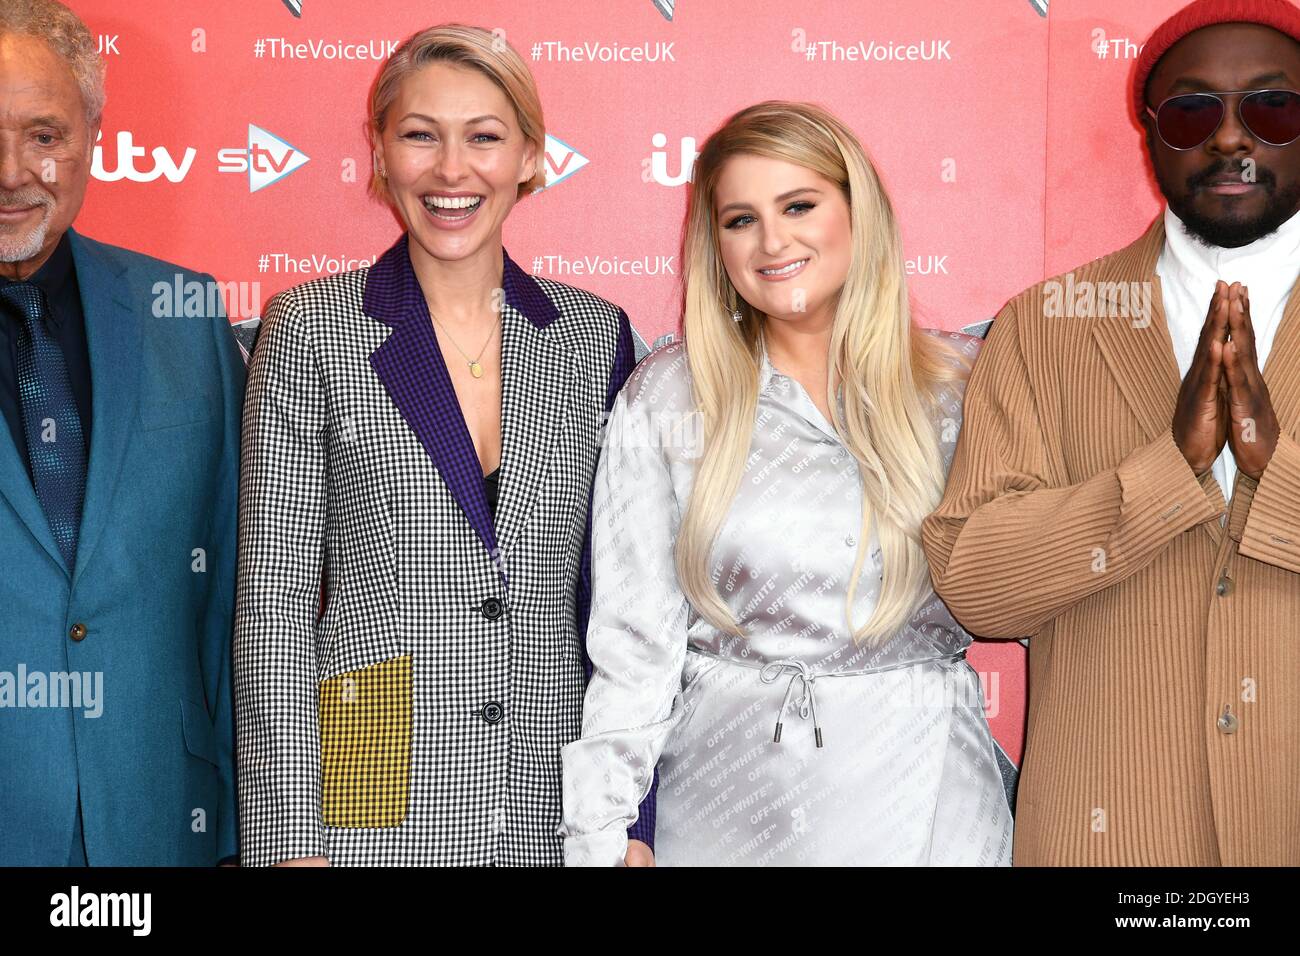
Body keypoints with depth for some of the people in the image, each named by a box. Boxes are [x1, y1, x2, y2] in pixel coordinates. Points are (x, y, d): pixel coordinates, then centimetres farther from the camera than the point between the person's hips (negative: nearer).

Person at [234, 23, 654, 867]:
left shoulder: (595, 333, 3)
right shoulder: (311, 329, -3)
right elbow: (275, 597, -4)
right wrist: (290, 837, -9)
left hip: (554, 798, 2)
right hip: (371, 814, -2)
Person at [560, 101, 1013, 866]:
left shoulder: (958, 381, -1)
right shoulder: (666, 396, -2)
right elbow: (633, 641, -2)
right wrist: (599, 836, -5)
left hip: (922, 795, 1)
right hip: (726, 796, 0)